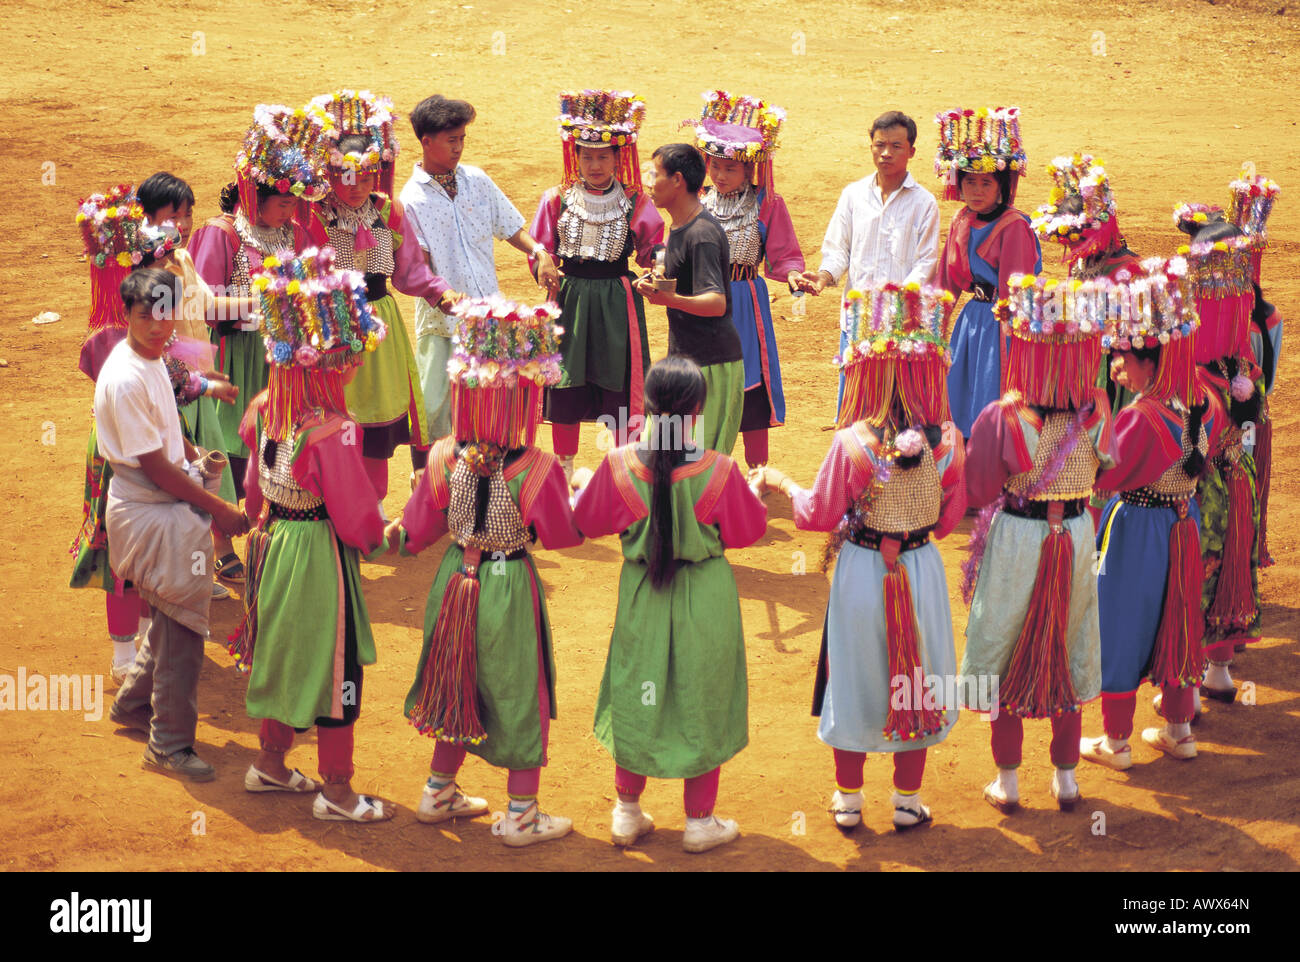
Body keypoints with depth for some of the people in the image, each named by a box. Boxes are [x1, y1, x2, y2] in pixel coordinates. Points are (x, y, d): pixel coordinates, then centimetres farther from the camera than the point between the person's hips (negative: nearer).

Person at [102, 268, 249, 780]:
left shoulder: (153, 359, 6)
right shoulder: (125, 379, -24)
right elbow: (154, 466, -21)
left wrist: (198, 458, 9)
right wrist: (218, 508, -15)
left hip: (173, 507, 9)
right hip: (151, 516, -9)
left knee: (170, 619, 20)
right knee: (182, 627, -4)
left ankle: (132, 704, 39)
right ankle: (169, 745, 6)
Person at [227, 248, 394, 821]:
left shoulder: (264, 411, -3)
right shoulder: (331, 431, -27)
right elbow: (355, 516, -21)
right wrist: (378, 533, -1)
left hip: (273, 542, 8)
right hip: (319, 555, -8)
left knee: (281, 655, 23)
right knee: (333, 665, 5)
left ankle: (270, 763, 39)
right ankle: (337, 792, 15)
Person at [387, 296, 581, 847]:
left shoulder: (443, 460, -12)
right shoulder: (537, 469, -23)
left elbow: (416, 531, -2)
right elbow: (562, 535, -12)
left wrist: (393, 533, 19)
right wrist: (577, 498, 6)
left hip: (455, 584, 4)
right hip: (509, 591, -4)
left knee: (458, 689, 23)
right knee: (520, 696, 12)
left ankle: (439, 793, 37)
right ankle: (521, 816, 20)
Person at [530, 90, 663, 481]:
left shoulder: (637, 204, 0)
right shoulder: (557, 200, 2)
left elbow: (652, 250, 5)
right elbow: (540, 251, 7)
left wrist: (658, 259, -16)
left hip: (617, 301, -1)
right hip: (569, 298, 1)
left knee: (620, 386, 1)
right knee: (565, 388, 7)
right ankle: (564, 468, 24)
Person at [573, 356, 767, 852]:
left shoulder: (618, 466, -16)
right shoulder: (719, 470, -20)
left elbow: (586, 522, 1)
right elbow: (749, 529, -5)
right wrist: (754, 493, 13)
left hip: (642, 597, 2)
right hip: (705, 604, -2)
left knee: (637, 700, 19)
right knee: (702, 704, 14)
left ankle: (627, 813, 31)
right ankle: (700, 822, 24)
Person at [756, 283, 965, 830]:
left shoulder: (853, 443, -21)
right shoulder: (946, 441, -13)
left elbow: (818, 515, -10)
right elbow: (950, 518, -2)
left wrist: (780, 482, 6)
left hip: (863, 573, -2)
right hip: (922, 569, 2)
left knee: (854, 681, 15)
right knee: (915, 682, 17)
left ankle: (848, 800, 27)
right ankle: (907, 801, 26)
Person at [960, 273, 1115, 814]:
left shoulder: (1001, 419, -22)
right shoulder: (1095, 414, -13)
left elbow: (976, 493, -15)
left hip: (1015, 541, -3)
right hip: (1076, 535, 3)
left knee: (1006, 654, 14)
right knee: (1066, 654, 19)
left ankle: (1007, 782, 22)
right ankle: (1067, 778, 28)